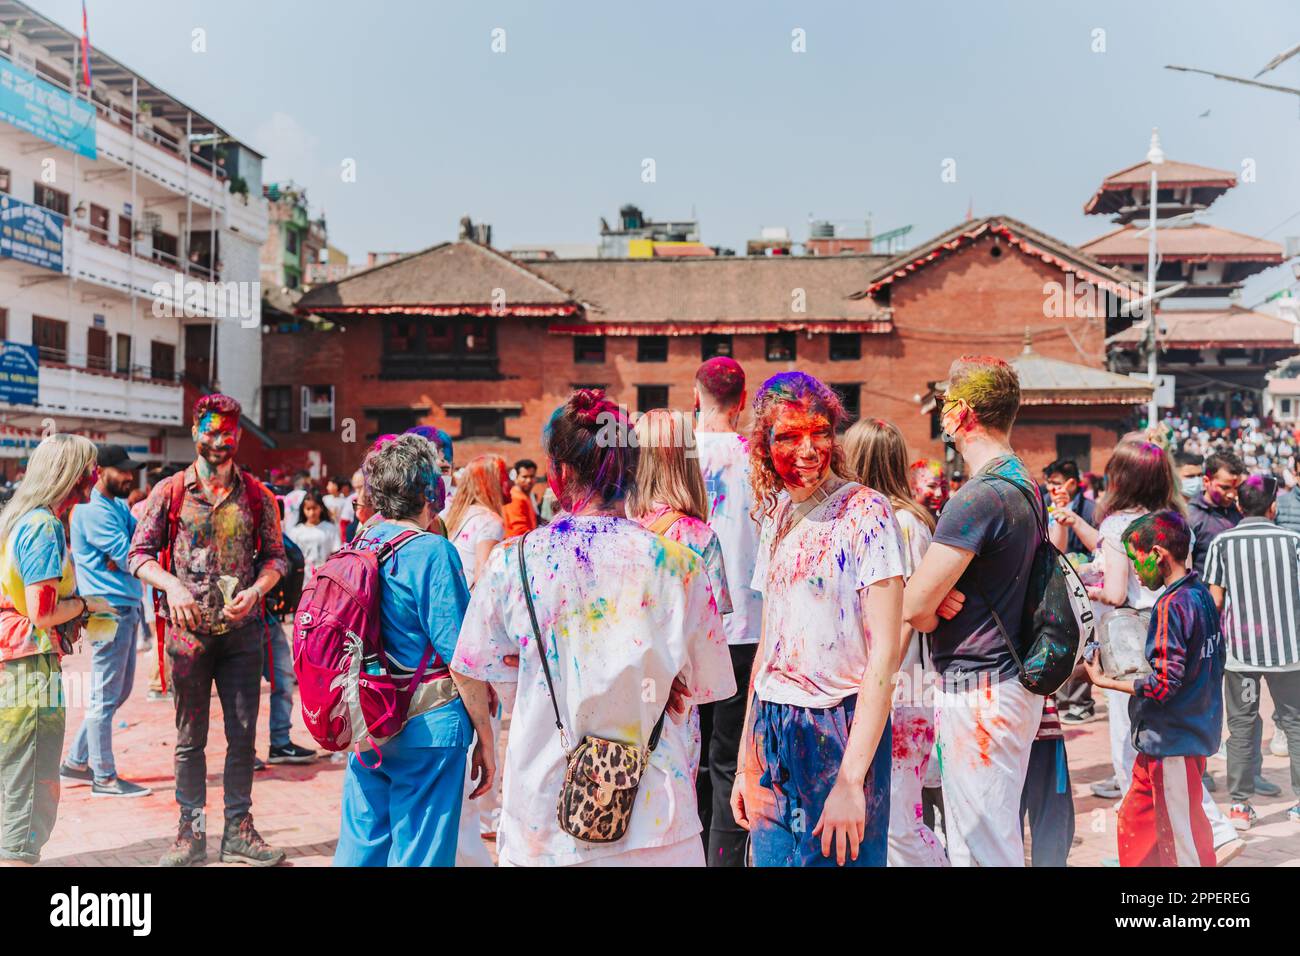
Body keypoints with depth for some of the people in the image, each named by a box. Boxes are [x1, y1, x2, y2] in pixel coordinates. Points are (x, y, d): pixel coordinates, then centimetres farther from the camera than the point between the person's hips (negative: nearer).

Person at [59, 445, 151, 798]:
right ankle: (104, 777, 7)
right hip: (110, 609, -10)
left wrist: (123, 557, -12)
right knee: (106, 696, -2)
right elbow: (130, 556, -19)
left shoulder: (118, 505, 15)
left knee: (119, 691, 16)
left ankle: (76, 761, 26)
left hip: (127, 607, 10)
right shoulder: (93, 510, -14)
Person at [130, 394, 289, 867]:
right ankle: (191, 832, 20)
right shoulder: (169, 492, 1)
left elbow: (276, 557, 6)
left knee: (243, 734, 6)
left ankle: (238, 830, 19)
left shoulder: (257, 496, 4)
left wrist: (255, 590, -12)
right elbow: (139, 554, 2)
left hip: (242, 630, 1)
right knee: (190, 736, 9)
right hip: (189, 630, -1)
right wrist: (173, 586, -16)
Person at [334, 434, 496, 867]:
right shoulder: (432, 551, -16)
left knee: (359, 846, 16)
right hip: (426, 730, -7)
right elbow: (459, 657, -17)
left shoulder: (360, 546, 6)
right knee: (418, 854, 4)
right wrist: (485, 738, -9)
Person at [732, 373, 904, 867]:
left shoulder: (866, 512, -11)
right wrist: (746, 760, 10)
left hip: (839, 732, -6)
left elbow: (885, 654, -15)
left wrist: (851, 780, -20)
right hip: (772, 733, 6)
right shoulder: (776, 517, 8)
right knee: (771, 855, 15)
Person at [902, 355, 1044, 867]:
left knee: (984, 848, 1)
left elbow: (914, 608, -23)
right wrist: (941, 599, -5)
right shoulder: (1027, 484, 10)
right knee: (985, 837, 21)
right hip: (1013, 681, 10)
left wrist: (933, 609, 0)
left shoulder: (978, 498, -22)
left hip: (976, 691, -10)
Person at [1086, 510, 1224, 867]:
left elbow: (1162, 685, -22)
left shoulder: (1171, 605, -21)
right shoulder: (1201, 594, 7)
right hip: (1193, 732, 9)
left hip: (1173, 742, -9)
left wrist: (1105, 681, -12)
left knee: (1181, 841, 2)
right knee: (1134, 821, 17)